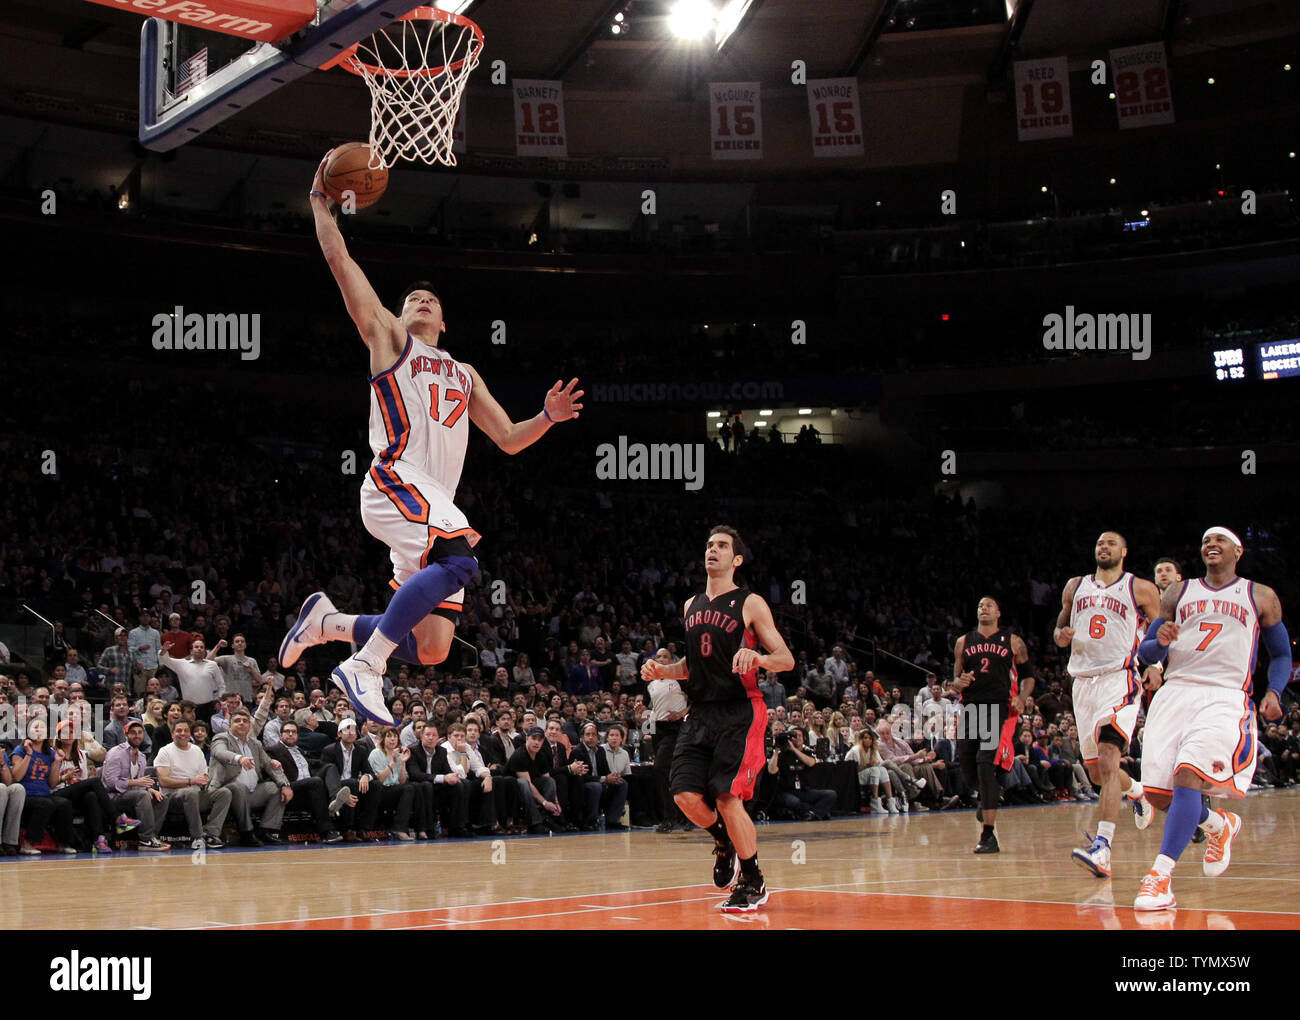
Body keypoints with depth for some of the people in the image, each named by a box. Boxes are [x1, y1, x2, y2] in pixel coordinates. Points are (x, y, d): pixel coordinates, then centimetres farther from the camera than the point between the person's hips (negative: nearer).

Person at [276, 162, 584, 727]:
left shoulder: (465, 375, 33)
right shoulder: (388, 337, 17)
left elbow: (508, 438, 28)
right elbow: (338, 258, 12)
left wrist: (548, 417, 11)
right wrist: (321, 202, 17)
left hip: (436, 504, 6)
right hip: (396, 481, -6)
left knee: (432, 648, -2)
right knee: (459, 557, -35)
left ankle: (326, 622, 17)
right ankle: (364, 666, -32)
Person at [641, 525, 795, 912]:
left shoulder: (750, 604, -3)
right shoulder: (692, 606, 15)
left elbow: (787, 660, -5)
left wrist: (757, 657, -26)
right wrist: (662, 671, 7)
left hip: (740, 711, -6)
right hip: (701, 711, 6)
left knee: (727, 796, -14)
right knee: (686, 795, -6)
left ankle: (754, 883, 3)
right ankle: (724, 843, 26)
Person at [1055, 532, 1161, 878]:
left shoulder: (1140, 589, 6)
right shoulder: (1075, 587, 17)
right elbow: (1060, 630, 25)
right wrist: (1061, 635, 0)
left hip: (1119, 679, -6)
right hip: (1083, 682, 6)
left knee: (1107, 758, -24)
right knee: (1096, 771, 12)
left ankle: (1102, 848, -32)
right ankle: (1137, 793, 46)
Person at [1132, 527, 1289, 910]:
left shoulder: (1261, 597, 12)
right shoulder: (1177, 593, 17)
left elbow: (1281, 654, 18)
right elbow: (1146, 653, 15)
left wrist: (1274, 692, -2)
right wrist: (1159, 642, -9)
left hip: (1226, 698, -4)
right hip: (1175, 692, 4)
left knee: (1188, 777, -25)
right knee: (1157, 792, -2)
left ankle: (1161, 875, -25)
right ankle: (1218, 824, 29)